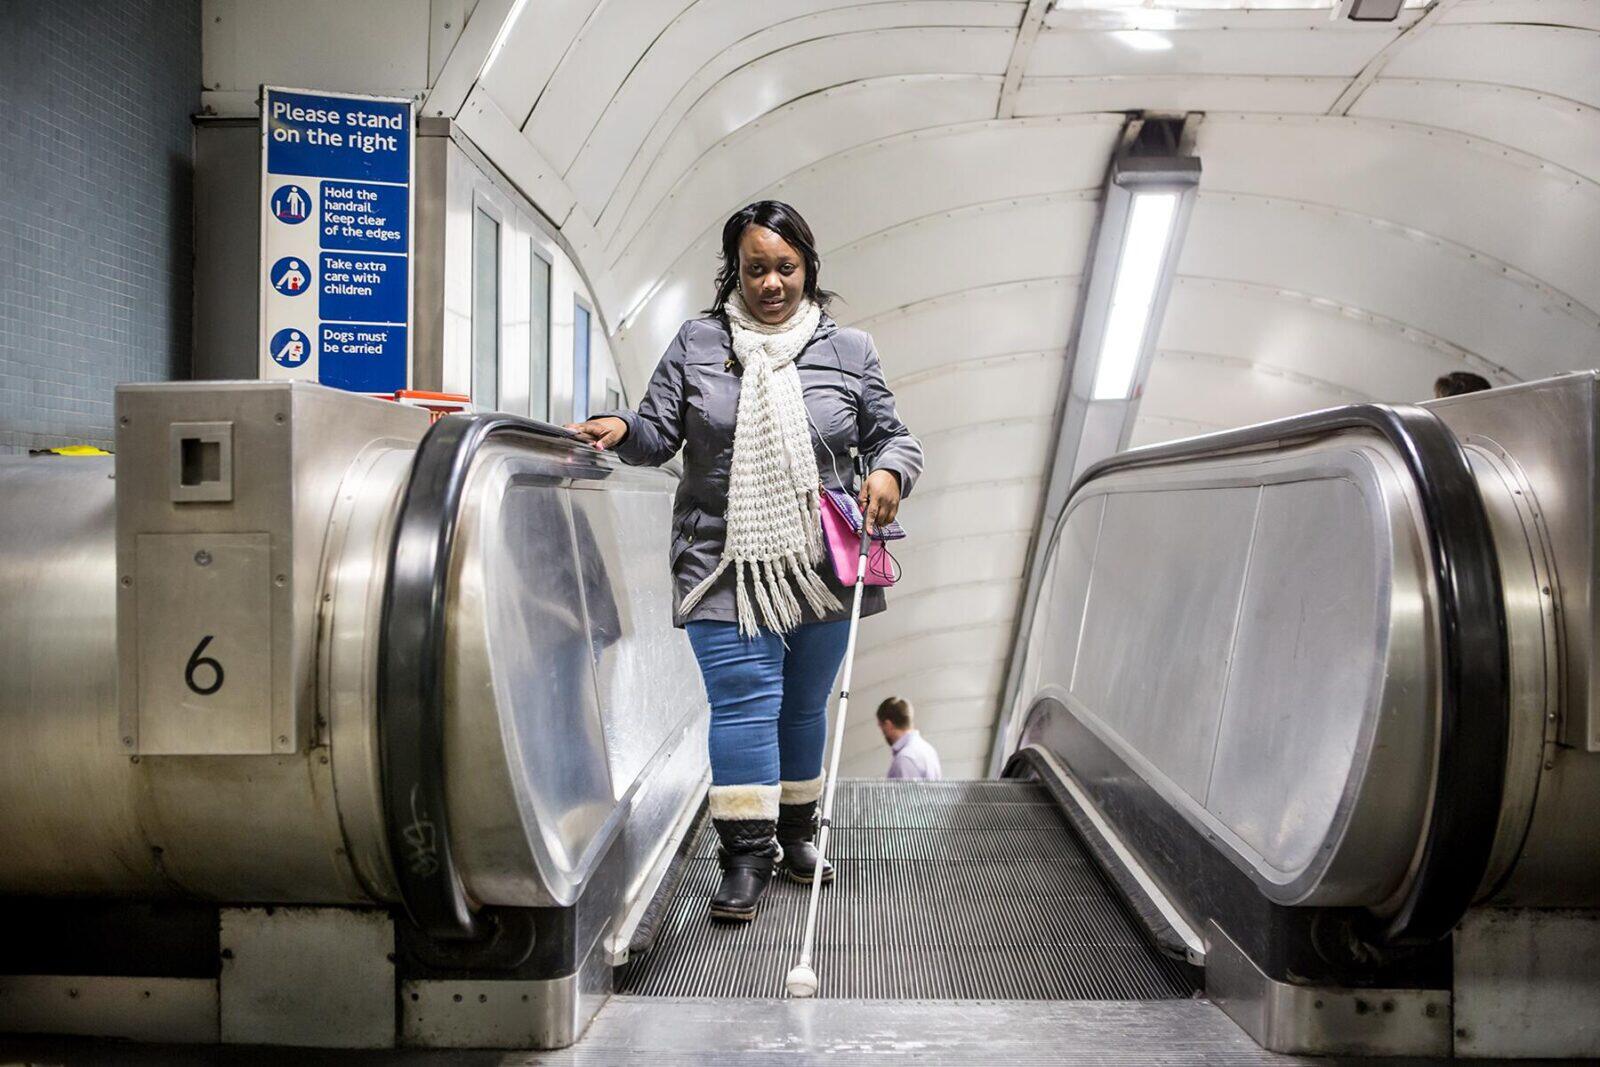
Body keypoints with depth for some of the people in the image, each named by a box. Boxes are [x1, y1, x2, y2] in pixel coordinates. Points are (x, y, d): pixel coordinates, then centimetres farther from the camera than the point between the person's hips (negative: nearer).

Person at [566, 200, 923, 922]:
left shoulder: (848, 351, 8)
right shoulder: (697, 345, 6)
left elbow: (891, 436, 12)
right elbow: (659, 434, 5)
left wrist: (889, 473, -10)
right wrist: (622, 428, -16)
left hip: (817, 566, 2)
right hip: (725, 564, -2)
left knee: (804, 704, 14)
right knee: (744, 700, -10)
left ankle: (795, 831, 32)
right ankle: (746, 851, -1)